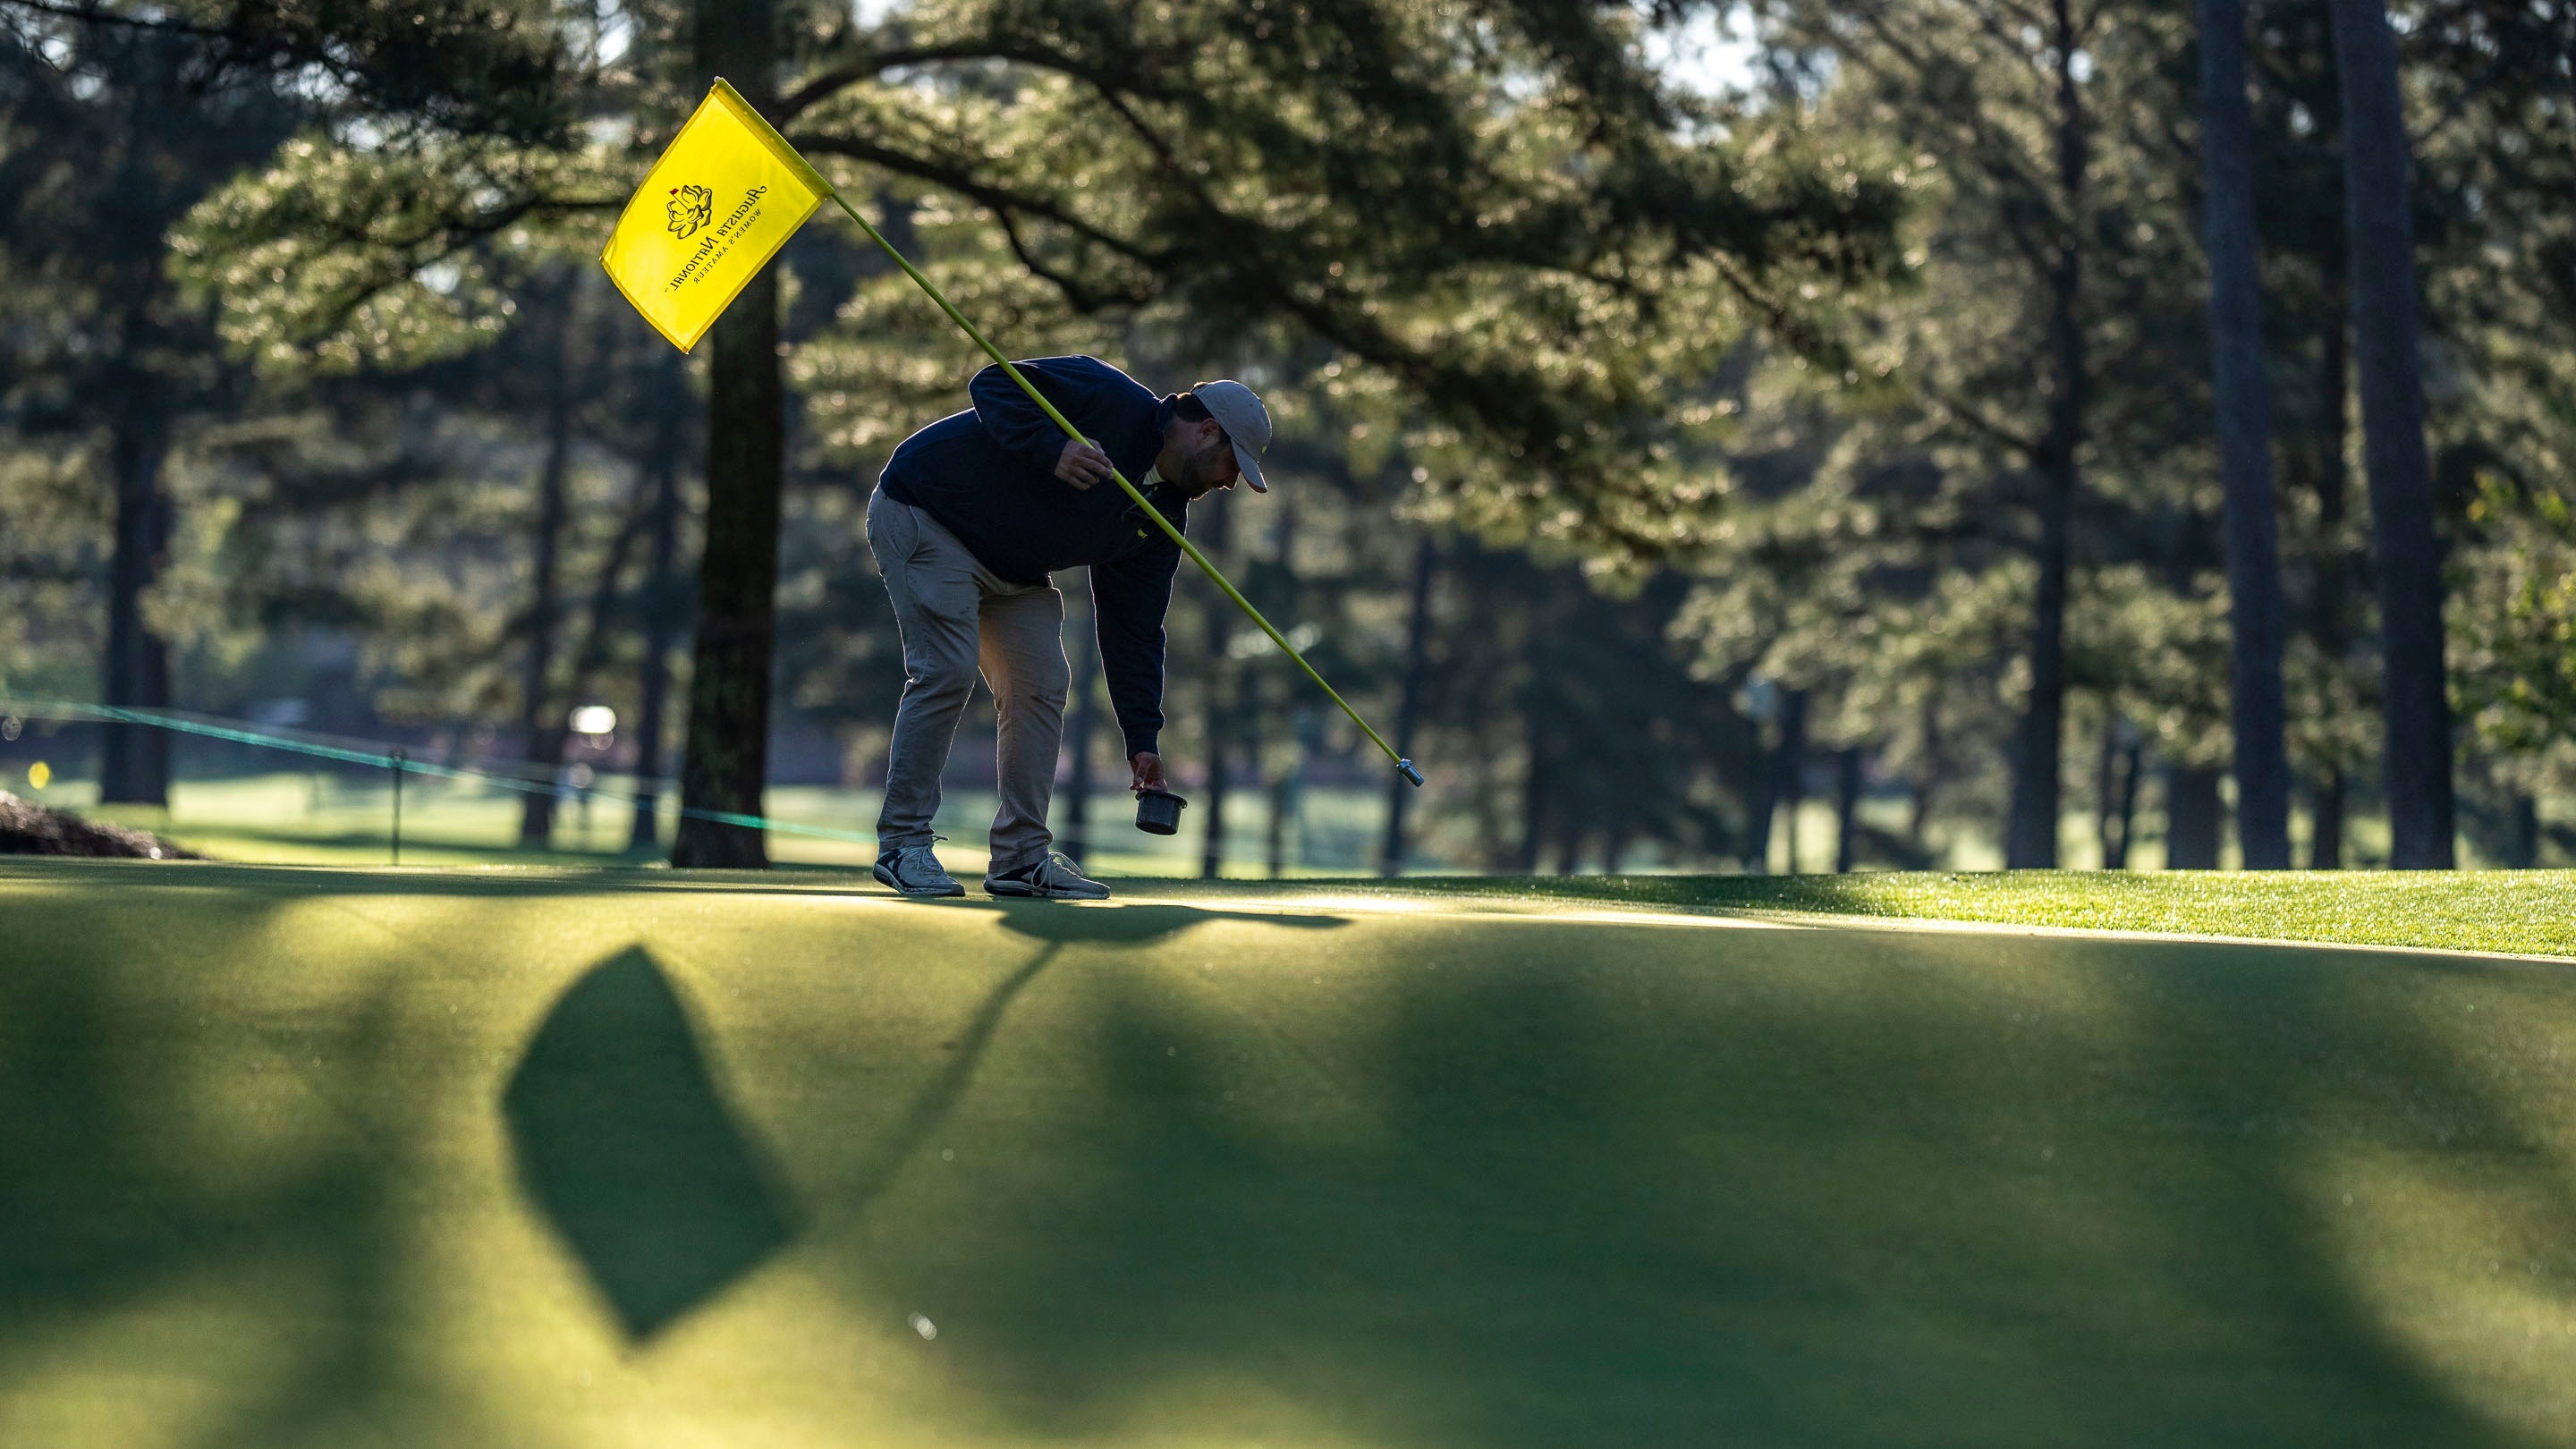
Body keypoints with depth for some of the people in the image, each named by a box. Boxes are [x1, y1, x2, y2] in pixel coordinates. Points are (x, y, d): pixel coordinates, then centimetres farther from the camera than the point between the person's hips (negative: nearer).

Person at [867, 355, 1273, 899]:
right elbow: (994, 384, -26)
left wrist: (1143, 741, -3)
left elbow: (1133, 630, 3)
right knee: (946, 672, -18)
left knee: (1042, 686, 1)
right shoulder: (1110, 399, -20)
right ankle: (903, 844, -11)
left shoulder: (1163, 516, 2)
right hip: (925, 516, -9)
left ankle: (1022, 856, 6)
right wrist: (1052, 450, -39)